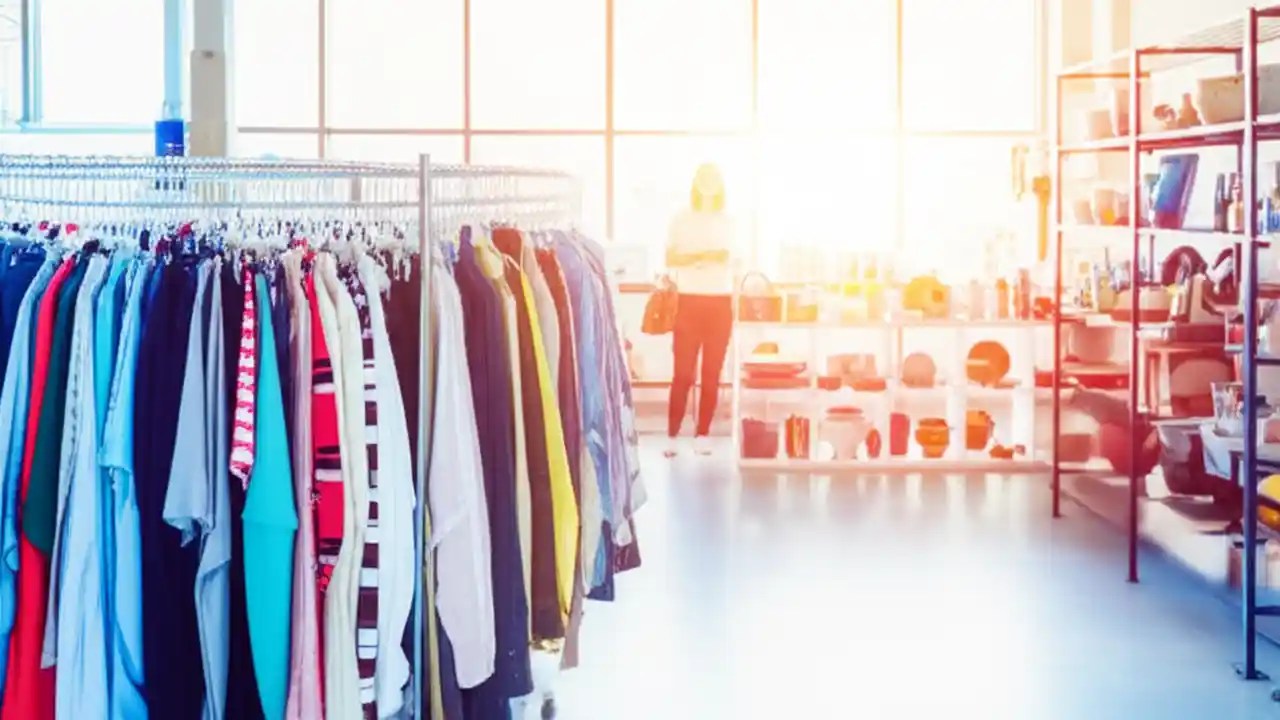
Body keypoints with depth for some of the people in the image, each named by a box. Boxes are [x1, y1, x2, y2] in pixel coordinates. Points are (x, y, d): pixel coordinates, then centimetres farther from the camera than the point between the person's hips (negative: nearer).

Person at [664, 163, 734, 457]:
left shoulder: (727, 221, 10)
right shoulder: (681, 218, 4)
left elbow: (730, 261, 13)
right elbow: (670, 259, -1)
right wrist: (698, 257, -16)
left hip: (720, 302, 2)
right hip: (689, 301, -2)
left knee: (712, 372, 1)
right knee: (683, 371, -6)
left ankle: (703, 434, 7)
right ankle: (672, 434, -1)